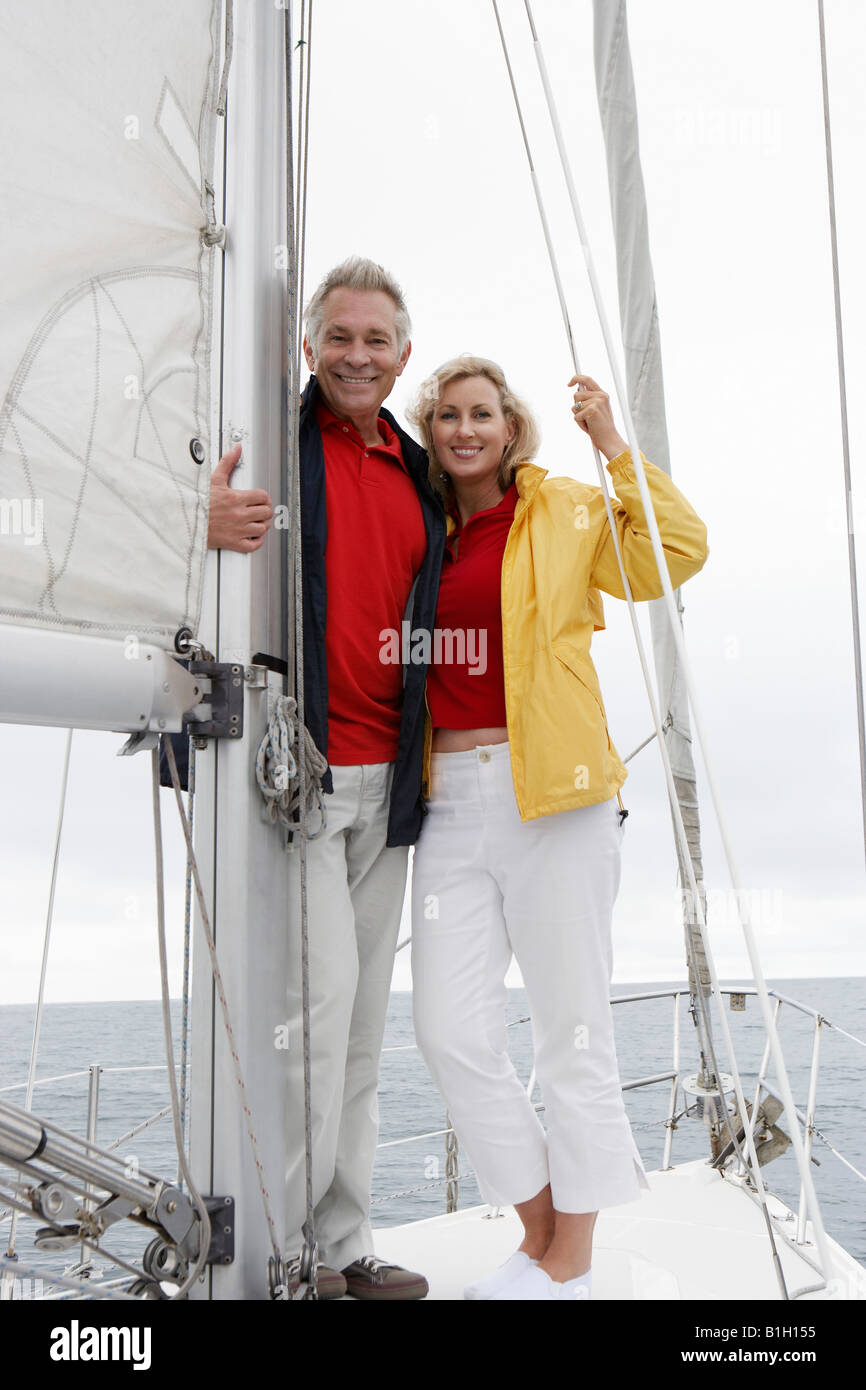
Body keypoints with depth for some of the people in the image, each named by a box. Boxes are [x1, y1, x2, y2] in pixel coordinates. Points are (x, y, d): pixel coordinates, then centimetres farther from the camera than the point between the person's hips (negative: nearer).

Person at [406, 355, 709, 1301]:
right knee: (449, 1030, 1)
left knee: (571, 1028, 2)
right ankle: (538, 1232, 22)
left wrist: (615, 448, -5)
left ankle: (569, 1266, 18)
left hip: (551, 795, -4)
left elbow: (678, 552, -3)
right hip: (450, 799, 4)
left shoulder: (565, 513, 6)